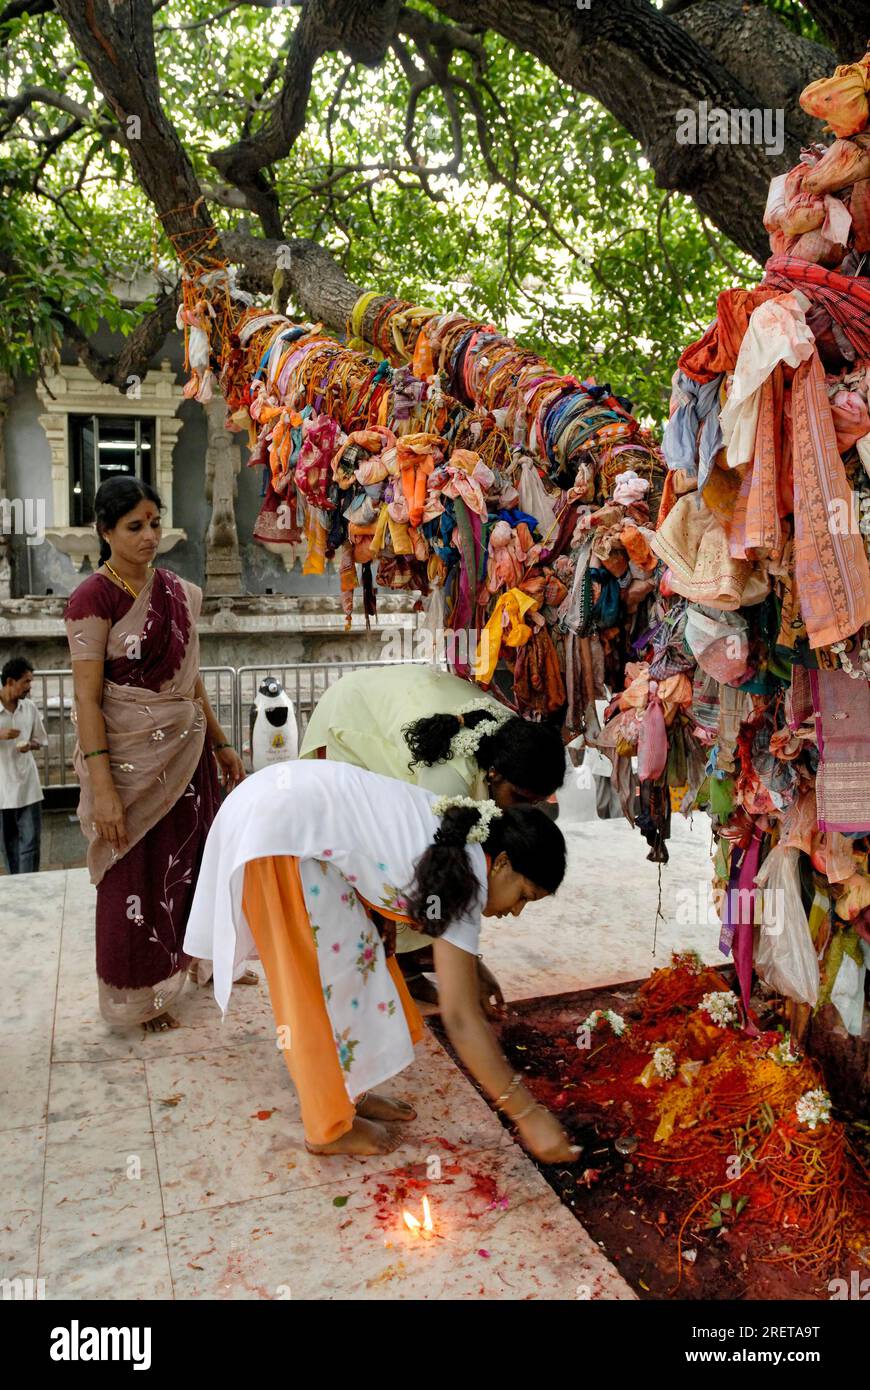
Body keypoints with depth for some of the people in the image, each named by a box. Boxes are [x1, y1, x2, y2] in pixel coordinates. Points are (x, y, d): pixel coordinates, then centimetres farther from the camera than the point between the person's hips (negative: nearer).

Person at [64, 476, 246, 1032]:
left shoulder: (178, 591, 7)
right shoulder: (94, 599, -12)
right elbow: (87, 698, -16)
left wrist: (221, 744, 15)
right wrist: (101, 787, -22)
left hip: (187, 748, 6)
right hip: (132, 756, -6)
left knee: (193, 856, 15)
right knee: (135, 876, 6)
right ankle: (139, 996, 23)